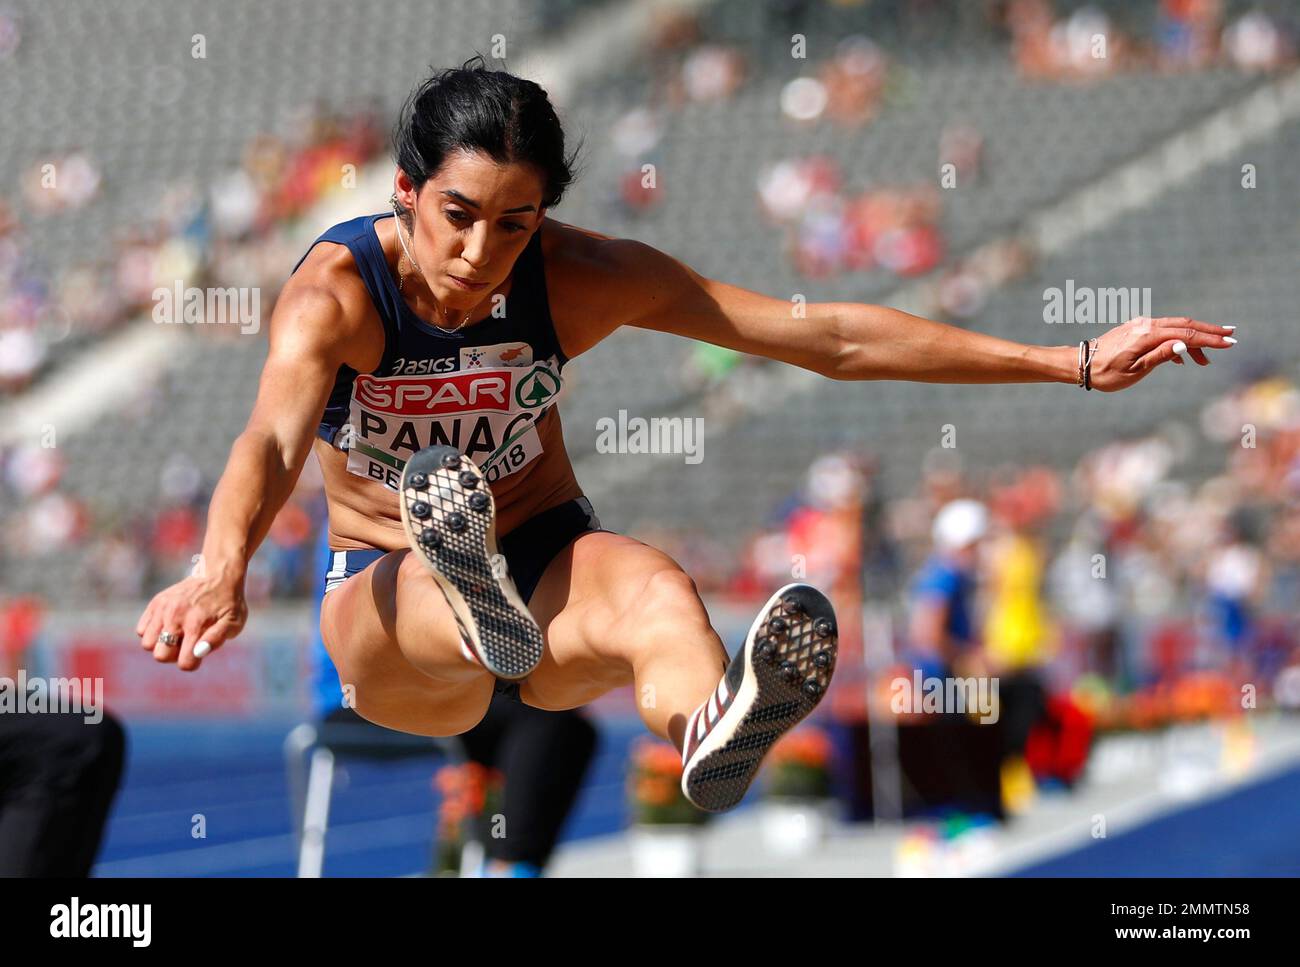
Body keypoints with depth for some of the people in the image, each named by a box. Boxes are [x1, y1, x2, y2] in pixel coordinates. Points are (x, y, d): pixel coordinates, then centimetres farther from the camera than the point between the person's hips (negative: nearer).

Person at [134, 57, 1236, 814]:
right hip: (388, 594, -1)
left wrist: (1074, 363, -11)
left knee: (656, 586, -36)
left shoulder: (577, 277, -10)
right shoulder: (338, 293, -19)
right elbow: (273, 439, -39)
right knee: (442, 609, -39)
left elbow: (828, 336, -9)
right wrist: (221, 571, -63)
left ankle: (712, 733, -71)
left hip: (548, 558, 1)